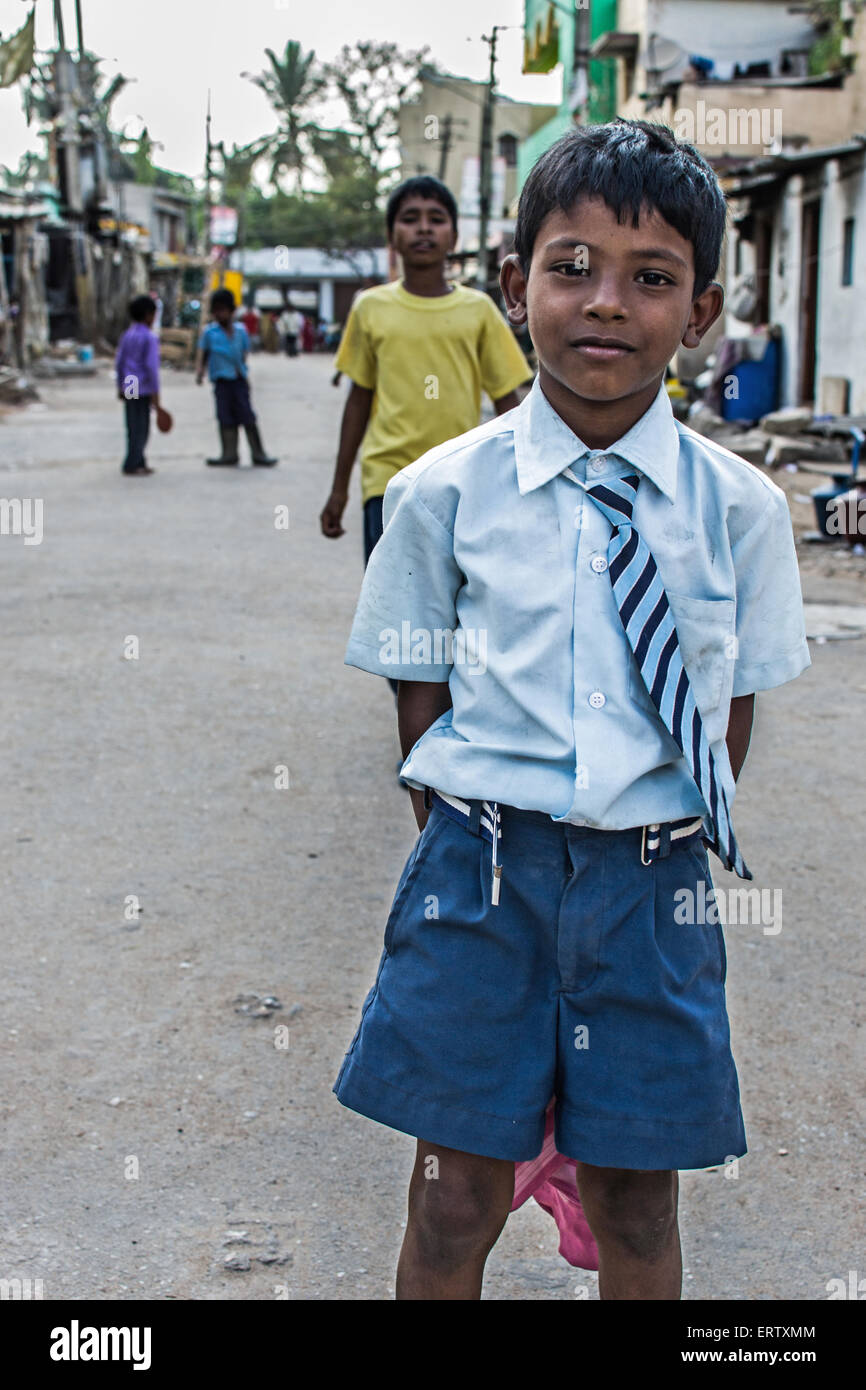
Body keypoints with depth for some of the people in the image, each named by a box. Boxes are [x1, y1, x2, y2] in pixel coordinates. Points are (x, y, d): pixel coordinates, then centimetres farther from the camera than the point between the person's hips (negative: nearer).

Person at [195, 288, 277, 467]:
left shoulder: (240, 330, 9)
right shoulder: (210, 332, 3)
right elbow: (201, 354, 7)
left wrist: (245, 374, 13)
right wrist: (199, 373, -6)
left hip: (239, 380, 1)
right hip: (222, 380, -1)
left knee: (248, 417, 0)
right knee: (226, 419, 1)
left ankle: (258, 454, 6)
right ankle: (229, 454, 9)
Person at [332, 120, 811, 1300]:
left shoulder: (740, 508, -3)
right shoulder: (443, 493, -5)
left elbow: (731, 719, 5)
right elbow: (422, 710, 2)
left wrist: (654, 850, 3)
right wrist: (484, 854, -1)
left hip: (654, 890, 1)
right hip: (481, 879, -1)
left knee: (636, 1211, 13)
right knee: (457, 1201, 8)